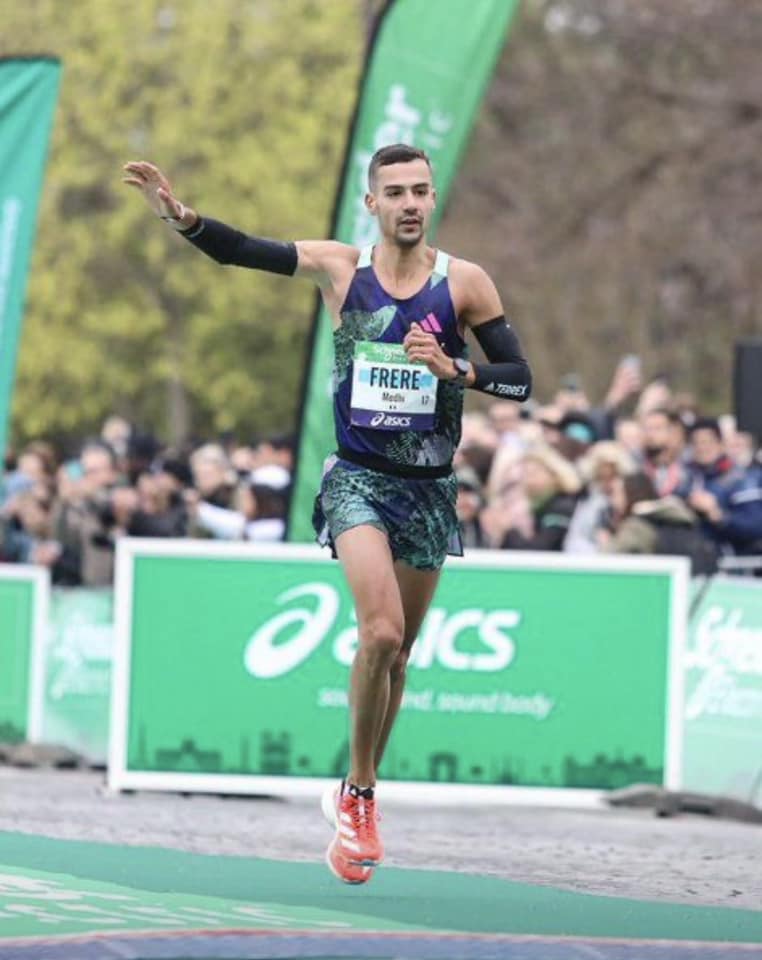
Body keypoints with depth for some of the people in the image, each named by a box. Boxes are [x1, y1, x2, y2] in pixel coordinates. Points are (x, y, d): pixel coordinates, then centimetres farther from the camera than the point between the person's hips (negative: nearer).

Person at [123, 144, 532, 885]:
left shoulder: (464, 283, -2)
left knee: (396, 653, 11)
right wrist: (183, 217, -24)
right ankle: (360, 796, -8)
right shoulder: (340, 268, -1)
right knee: (380, 632, -22)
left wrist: (454, 368, -19)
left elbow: (519, 379, -1)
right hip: (358, 480, -2)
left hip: (429, 489, 2)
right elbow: (240, 251, -7)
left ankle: (355, 796, 29)